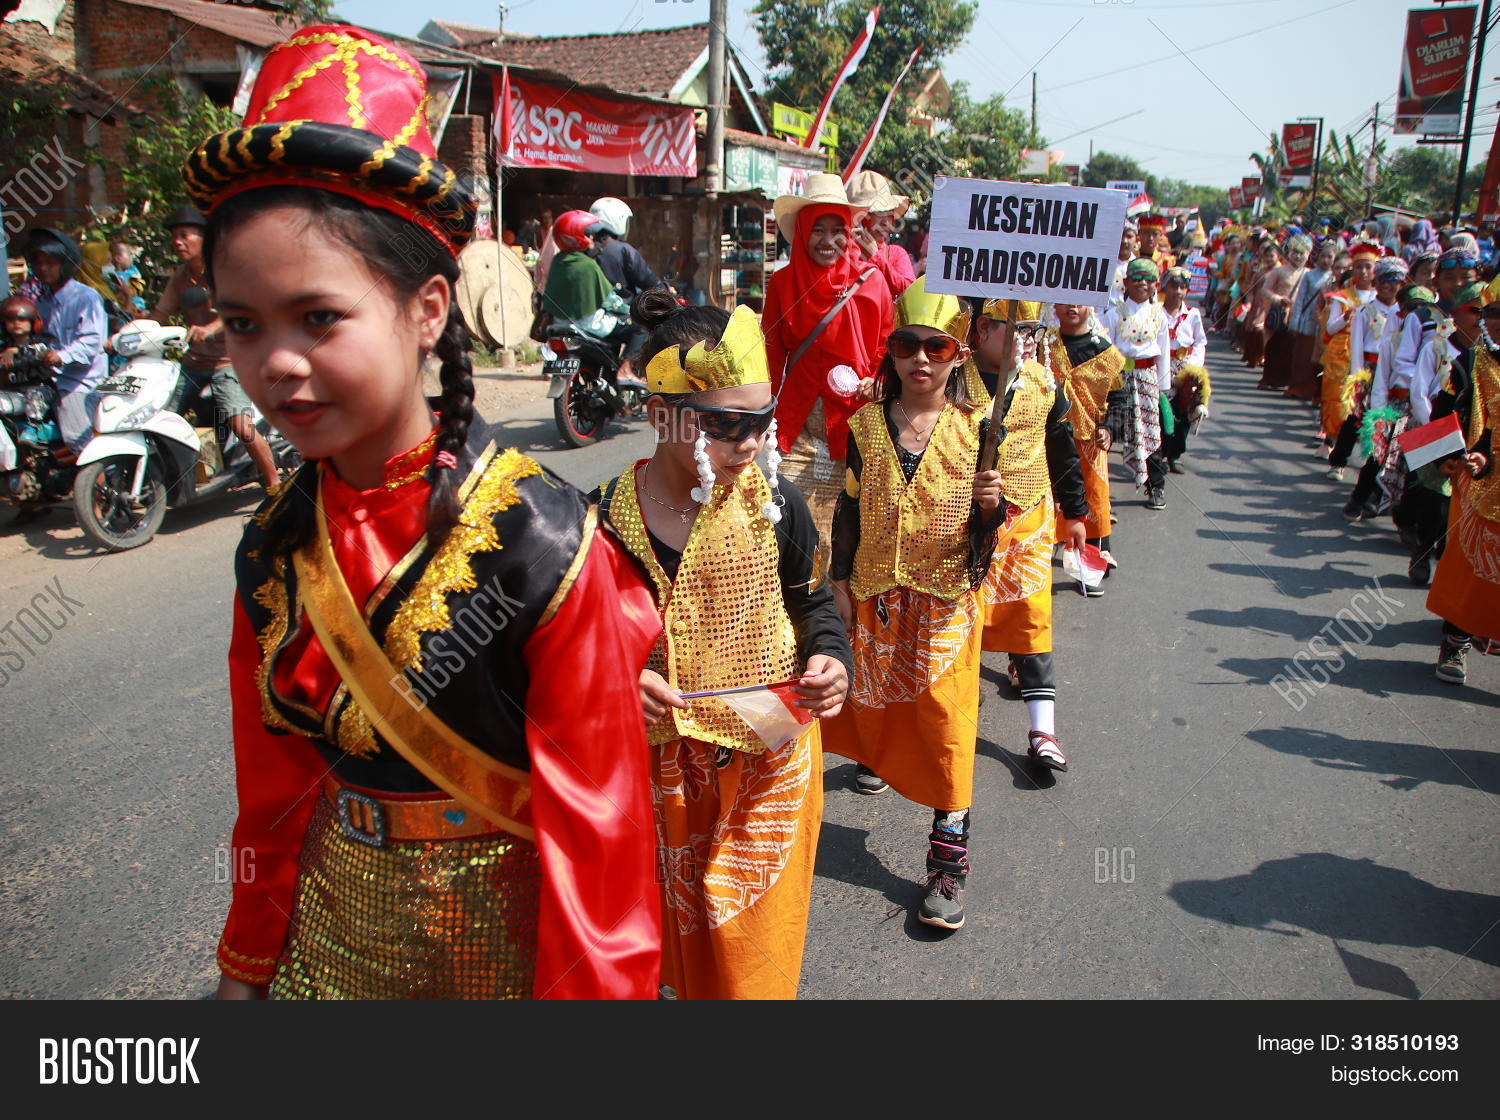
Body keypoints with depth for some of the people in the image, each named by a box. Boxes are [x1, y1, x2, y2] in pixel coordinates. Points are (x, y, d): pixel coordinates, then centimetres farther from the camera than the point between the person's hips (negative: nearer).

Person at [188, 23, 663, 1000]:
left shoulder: (540, 544, -26)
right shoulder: (275, 548, -7)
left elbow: (595, 826, -20)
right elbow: (276, 775, 5)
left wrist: (593, 983, -14)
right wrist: (250, 959, 12)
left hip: (506, 924, -5)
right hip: (337, 917, 6)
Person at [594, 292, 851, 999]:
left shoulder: (774, 506, -9)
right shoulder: (608, 518, -11)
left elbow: (812, 603, 6)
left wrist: (830, 658, -13)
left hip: (767, 762, 0)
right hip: (659, 767, 0)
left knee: (750, 949, 13)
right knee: (674, 936, 20)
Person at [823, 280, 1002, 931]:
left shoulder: (974, 429, -3)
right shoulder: (867, 424, 1)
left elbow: (986, 531, 1)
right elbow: (850, 508, 6)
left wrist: (991, 504, -21)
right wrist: (840, 582, 4)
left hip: (947, 598, -2)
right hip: (876, 594, 2)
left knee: (945, 720, -1)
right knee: (874, 699, 16)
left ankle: (948, 860, 8)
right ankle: (871, 757, 48)